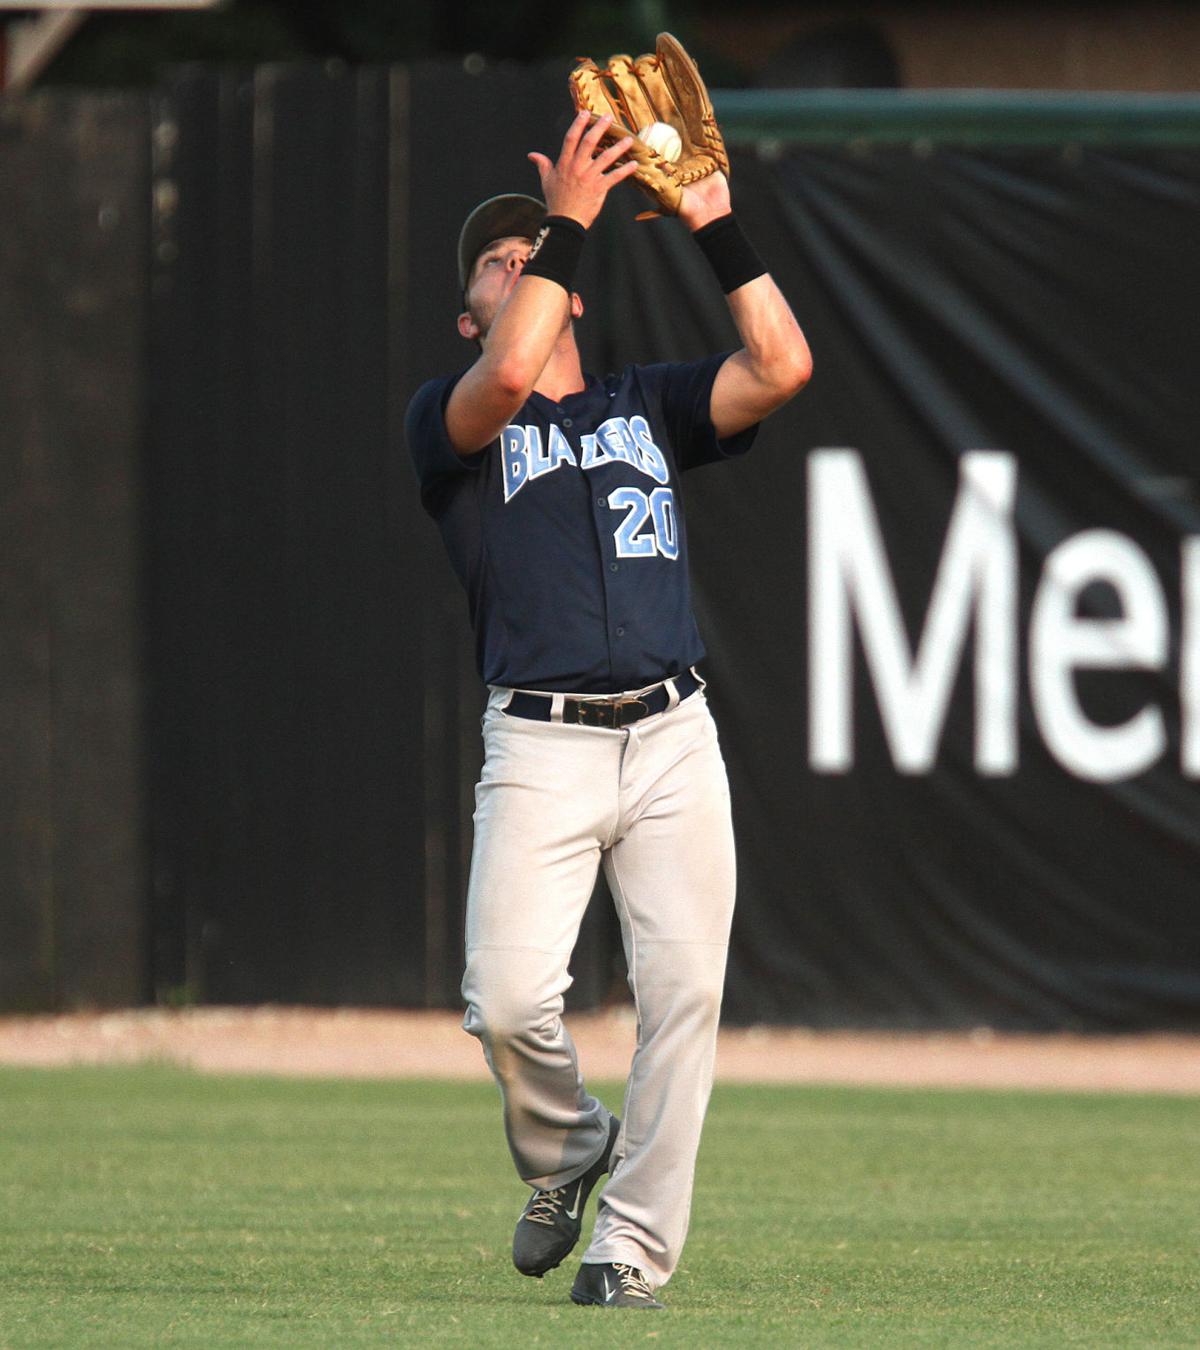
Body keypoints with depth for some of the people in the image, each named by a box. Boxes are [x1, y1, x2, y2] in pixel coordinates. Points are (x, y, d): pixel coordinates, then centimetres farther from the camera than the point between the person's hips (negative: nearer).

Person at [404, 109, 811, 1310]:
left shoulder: (649, 403, 20)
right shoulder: (448, 417, 9)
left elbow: (782, 369, 4)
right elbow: (510, 376, -15)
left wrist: (716, 229, 1)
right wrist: (569, 221, -11)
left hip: (673, 741, 3)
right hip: (539, 748, -3)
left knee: (683, 991, -7)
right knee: (508, 1000, -17)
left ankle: (632, 1245, 1)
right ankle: (564, 1152, 14)